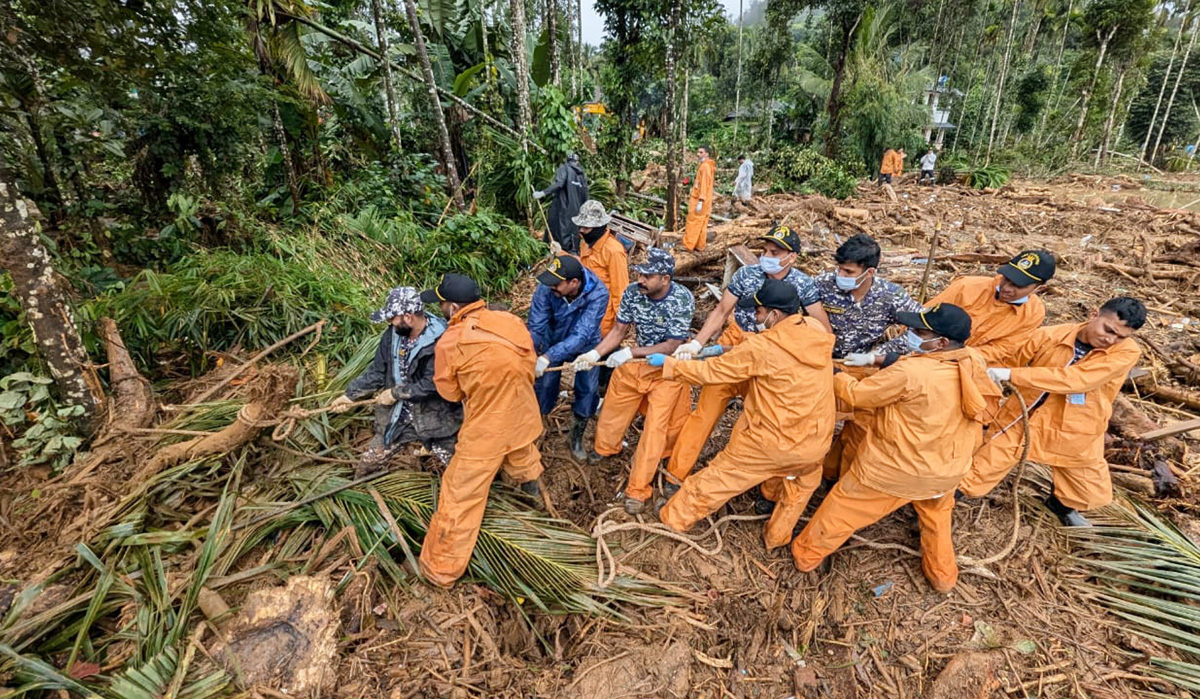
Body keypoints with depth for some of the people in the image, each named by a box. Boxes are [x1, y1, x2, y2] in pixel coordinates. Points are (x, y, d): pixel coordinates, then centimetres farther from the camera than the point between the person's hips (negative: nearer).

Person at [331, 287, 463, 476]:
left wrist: (396, 393, -15)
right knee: (367, 464, 15)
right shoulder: (393, 334, -5)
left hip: (434, 418, -5)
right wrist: (350, 395, 7)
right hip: (396, 416, 6)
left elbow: (431, 384, -26)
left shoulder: (440, 340, -25)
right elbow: (377, 372, 8)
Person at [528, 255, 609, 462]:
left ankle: (577, 438, 25)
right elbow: (536, 328, -29)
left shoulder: (598, 294, -36)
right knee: (543, 385, -3)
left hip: (584, 345, -1)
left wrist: (548, 357, -51)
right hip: (553, 340, 1)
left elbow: (582, 335, -41)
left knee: (588, 389, -1)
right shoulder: (546, 288, -32)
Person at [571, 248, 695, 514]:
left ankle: (637, 489, 10)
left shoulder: (682, 299, -27)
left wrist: (629, 352, -31)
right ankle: (604, 449, 49)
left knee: (656, 427, -4)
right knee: (612, 409, 17)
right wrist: (594, 354, -20)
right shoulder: (633, 292, -16)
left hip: (666, 368, -4)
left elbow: (672, 346, -25)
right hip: (634, 361, 4)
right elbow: (619, 330, -5)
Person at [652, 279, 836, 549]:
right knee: (802, 484, 33)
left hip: (770, 441, -4)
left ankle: (675, 517, 34)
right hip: (816, 441, 5)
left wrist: (669, 364, -1)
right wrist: (725, 348, 9)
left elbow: (712, 372, -14)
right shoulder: (818, 331, -4)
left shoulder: (762, 347, -23)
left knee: (720, 477, 15)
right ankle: (777, 536, 48)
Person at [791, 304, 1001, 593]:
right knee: (937, 512, 36)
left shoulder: (908, 373, -32)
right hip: (948, 468, 5)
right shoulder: (974, 362, -12)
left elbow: (856, 394, -21)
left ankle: (806, 554, 35)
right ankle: (943, 574, 51)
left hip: (895, 467, -5)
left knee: (845, 506, 16)